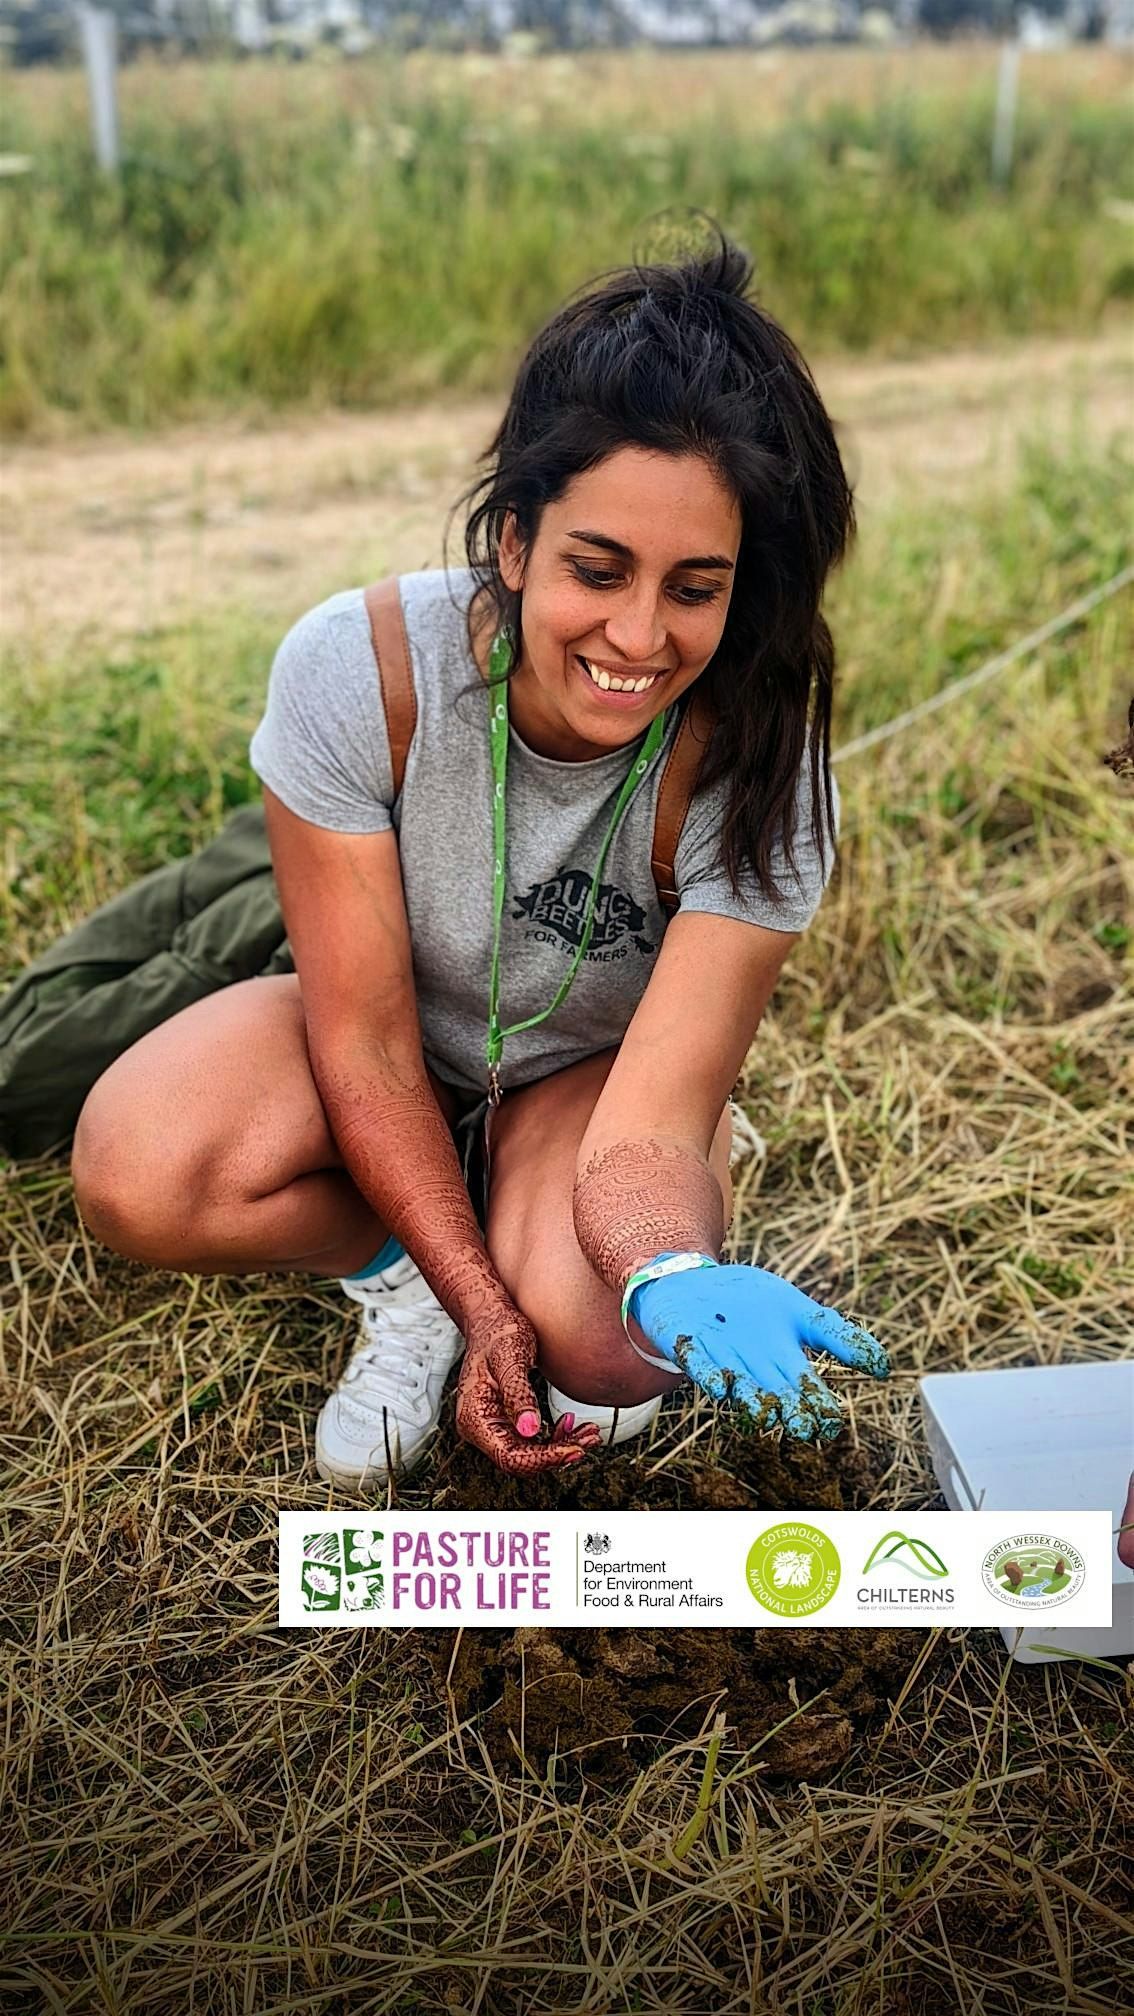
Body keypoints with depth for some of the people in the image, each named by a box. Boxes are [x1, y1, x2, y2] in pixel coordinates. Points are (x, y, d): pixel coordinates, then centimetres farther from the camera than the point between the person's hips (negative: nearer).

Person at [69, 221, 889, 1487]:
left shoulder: (758, 777, -29)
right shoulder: (353, 670, -29)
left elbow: (647, 1129, -32)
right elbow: (366, 1047, -22)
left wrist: (678, 1278, -55)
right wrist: (479, 1309, -25)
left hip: (596, 1069, 0)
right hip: (389, 1038, 1)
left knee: (598, 1342, -32)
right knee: (138, 1179, -29)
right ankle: (395, 1267, 1)